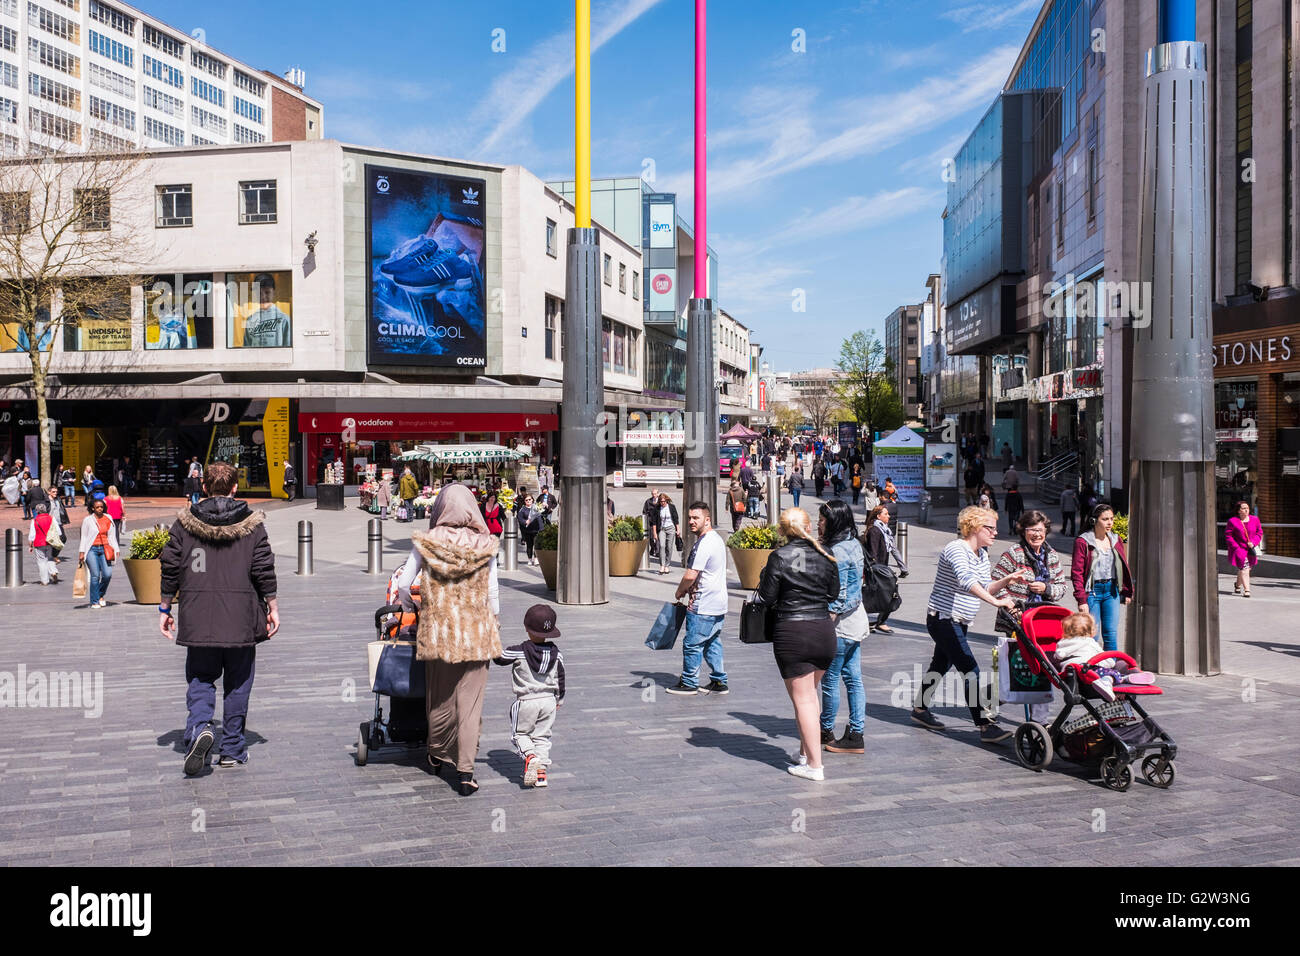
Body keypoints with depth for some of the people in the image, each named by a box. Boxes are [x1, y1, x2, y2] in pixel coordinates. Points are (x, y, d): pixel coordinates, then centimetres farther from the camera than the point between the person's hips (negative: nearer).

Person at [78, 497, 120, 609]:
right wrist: (82, 552, 1)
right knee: (95, 575, -9)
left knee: (107, 574, -8)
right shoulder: (87, 520, 1)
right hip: (92, 550, -3)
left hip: (104, 549, 3)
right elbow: (84, 537, 4)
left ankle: (100, 595, 17)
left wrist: (115, 550, 11)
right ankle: (94, 601, 0)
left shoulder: (108, 519, 10)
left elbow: (111, 536, 15)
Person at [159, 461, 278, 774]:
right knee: (237, 684, 10)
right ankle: (232, 751, 15)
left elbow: (170, 568, 4)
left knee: (200, 678, 13)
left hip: (198, 619, 1)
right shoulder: (252, 524, -1)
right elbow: (264, 570, -4)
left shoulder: (185, 522, 2)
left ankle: (199, 727, -13)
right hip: (241, 619, -1)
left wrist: (165, 608, 13)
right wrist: (273, 608, 6)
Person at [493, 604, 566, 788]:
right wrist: (559, 699, 23)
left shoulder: (518, 652, -14)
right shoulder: (556, 654, -1)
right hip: (548, 700, 4)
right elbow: (560, 678, 9)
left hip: (526, 702, -4)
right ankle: (541, 770, 4)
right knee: (542, 736, 13)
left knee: (520, 734, 13)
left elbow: (499, 658, -1)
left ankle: (530, 756, -14)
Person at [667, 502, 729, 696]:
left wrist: (680, 591, -4)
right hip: (718, 604, 10)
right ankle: (719, 682, 18)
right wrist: (693, 590, 6)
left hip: (703, 607, -10)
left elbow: (690, 576, -22)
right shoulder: (717, 539, 14)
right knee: (713, 644, 15)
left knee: (692, 643, 1)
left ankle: (689, 683, 10)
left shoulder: (703, 544, -20)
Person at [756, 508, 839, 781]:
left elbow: (767, 598, -8)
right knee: (811, 693, 21)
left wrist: (764, 576, 9)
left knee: (803, 699, 2)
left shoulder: (779, 557, -10)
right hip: (824, 630, 5)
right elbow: (834, 593, 9)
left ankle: (814, 765, 5)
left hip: (792, 634, -5)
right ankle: (806, 752, 29)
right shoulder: (825, 556, 2)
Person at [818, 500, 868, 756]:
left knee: (830, 679, 5)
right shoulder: (854, 544, 9)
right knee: (853, 679, 10)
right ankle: (856, 735, 14)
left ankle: (826, 732, 18)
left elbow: (839, 594, -21)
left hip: (841, 623, -9)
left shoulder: (836, 552, -18)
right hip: (857, 620, 9)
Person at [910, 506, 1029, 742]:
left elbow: (986, 588, 13)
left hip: (959, 623, 10)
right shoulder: (956, 550, -20)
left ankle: (920, 708, 35)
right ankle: (984, 726, -14)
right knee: (971, 671, -13)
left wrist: (1007, 580, -4)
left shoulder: (982, 554, 11)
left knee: (941, 665, 19)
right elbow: (966, 580, -37)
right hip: (943, 619, -10)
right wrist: (995, 601, -46)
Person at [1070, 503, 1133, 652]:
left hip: (1112, 590, 4)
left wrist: (1126, 592, 12)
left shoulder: (1116, 540, 9)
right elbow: (1077, 573, -9)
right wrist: (1081, 599, -15)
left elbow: (1124, 566, 17)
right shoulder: (1082, 542, -7)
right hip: (1092, 590, -4)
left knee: (1111, 634, 4)